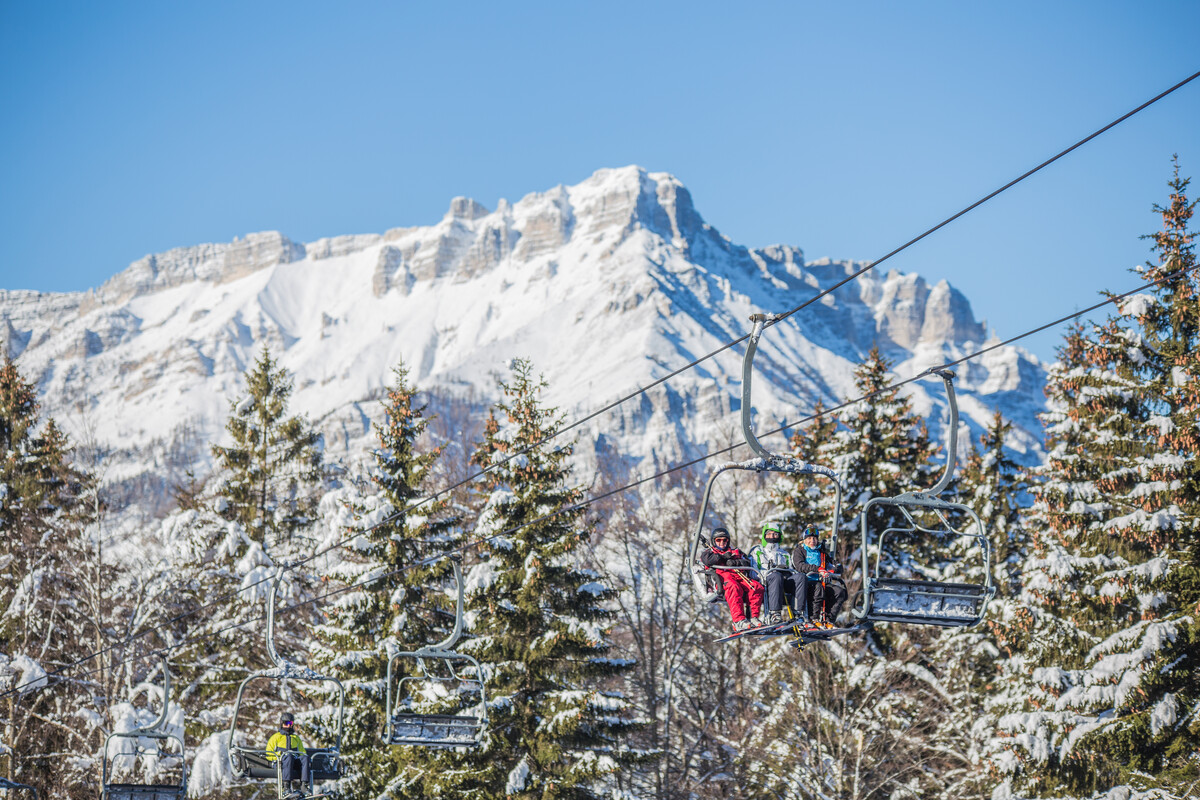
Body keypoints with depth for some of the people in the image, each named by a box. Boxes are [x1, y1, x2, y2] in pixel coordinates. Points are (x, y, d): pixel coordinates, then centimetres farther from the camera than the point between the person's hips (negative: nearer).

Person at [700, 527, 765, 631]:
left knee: (757, 587, -28)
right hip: (721, 576, -4)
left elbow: (747, 563, 15)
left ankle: (754, 617, -34)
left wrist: (736, 563, -5)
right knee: (734, 587, -40)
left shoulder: (736, 552, 35)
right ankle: (738, 621, -51)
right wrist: (723, 557, 7)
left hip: (739, 575, 4)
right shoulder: (710, 552, 29)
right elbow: (707, 560, 2)